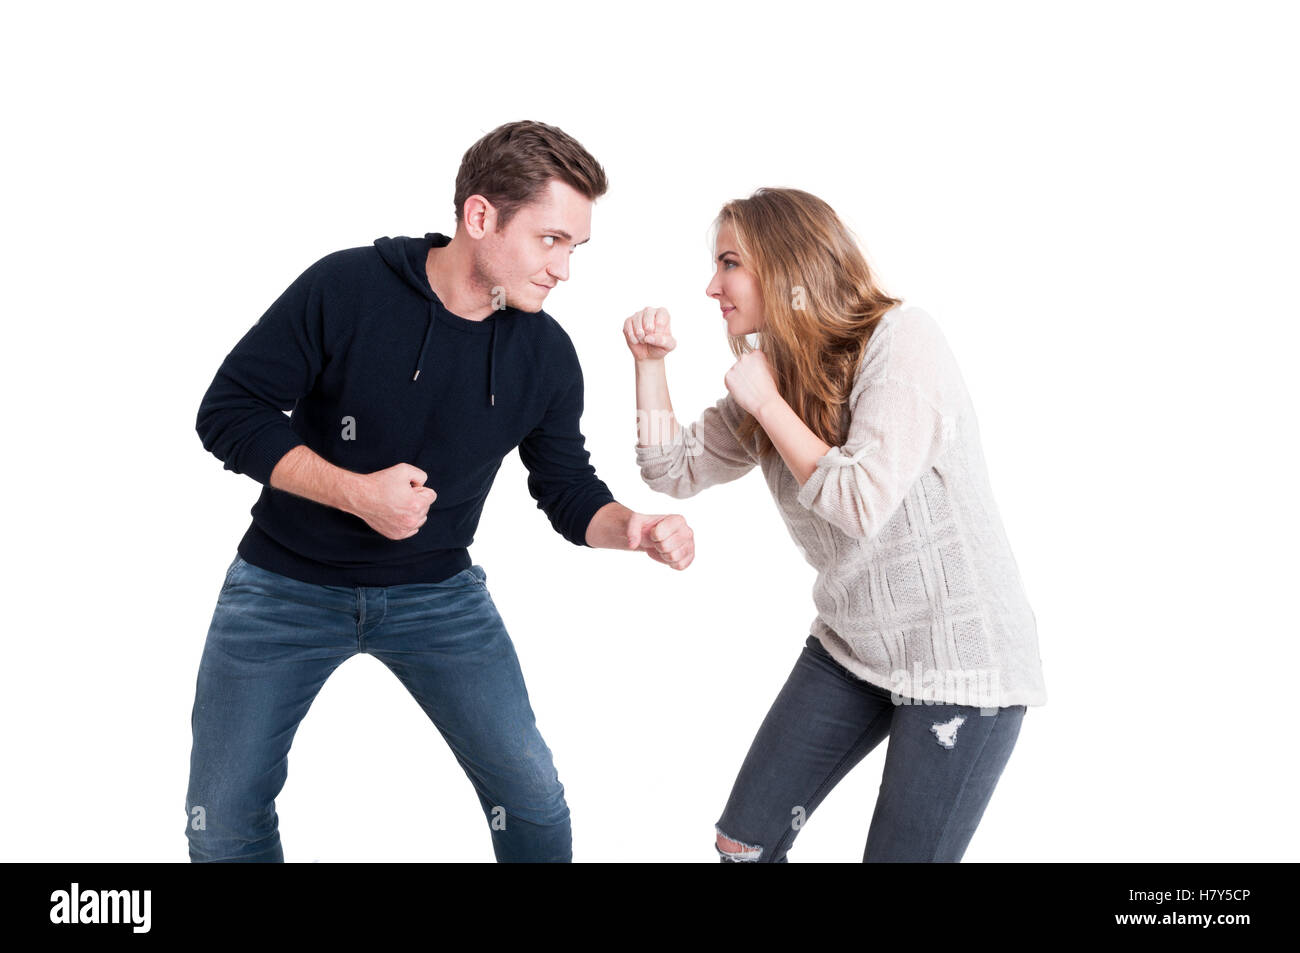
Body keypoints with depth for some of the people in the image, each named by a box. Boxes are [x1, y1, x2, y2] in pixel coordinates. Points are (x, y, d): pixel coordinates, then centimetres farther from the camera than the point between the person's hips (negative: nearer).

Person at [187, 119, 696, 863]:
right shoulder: (347, 289, -20)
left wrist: (634, 529, -22)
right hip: (287, 586, -2)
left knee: (532, 795, -2)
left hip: (437, 594, 2)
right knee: (224, 822, 5)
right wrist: (353, 492, -26)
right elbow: (228, 413, -15)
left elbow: (569, 493, 0)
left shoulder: (546, 355, -9)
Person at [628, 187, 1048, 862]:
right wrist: (650, 361, -3)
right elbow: (675, 470, 8)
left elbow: (863, 503, -25)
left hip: (961, 655, -7)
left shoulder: (901, 339, -18)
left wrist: (768, 404, -17)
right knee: (741, 844, 7)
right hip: (850, 646, 8)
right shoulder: (772, 368, 5)